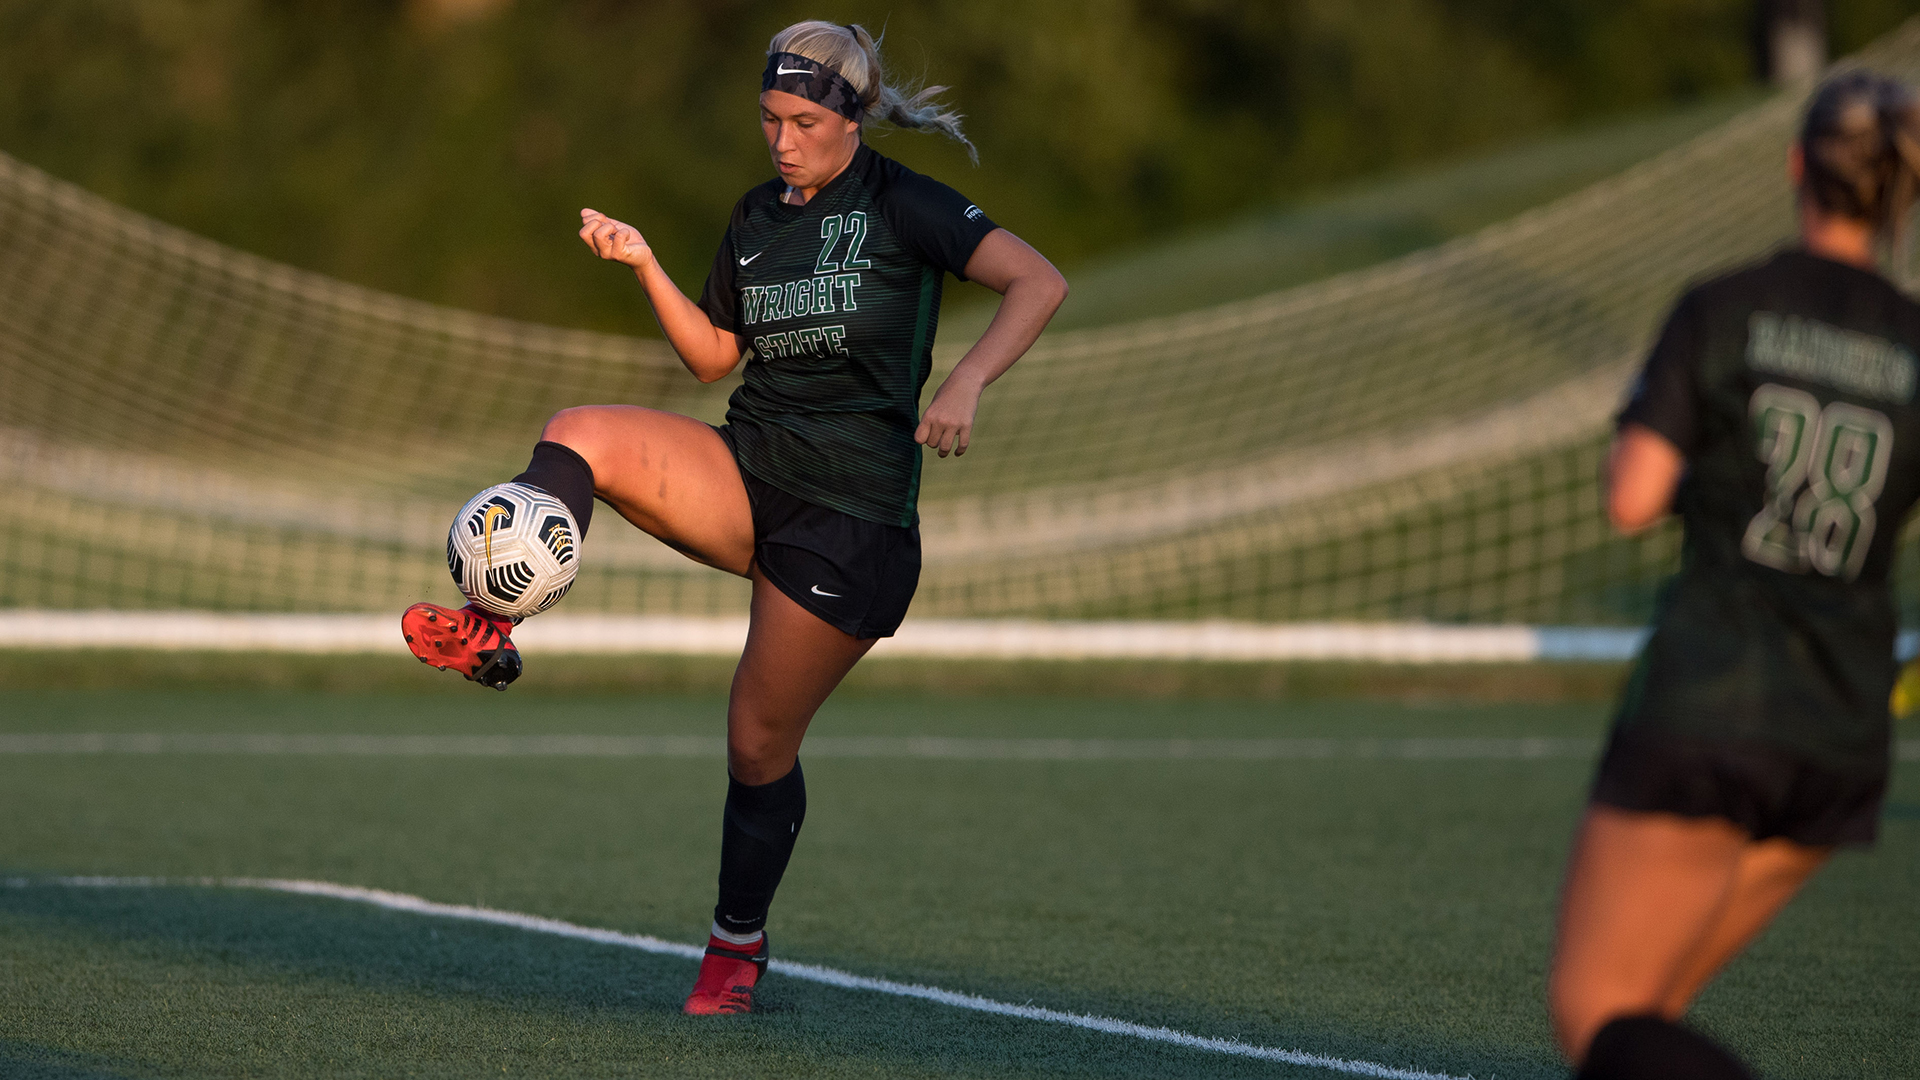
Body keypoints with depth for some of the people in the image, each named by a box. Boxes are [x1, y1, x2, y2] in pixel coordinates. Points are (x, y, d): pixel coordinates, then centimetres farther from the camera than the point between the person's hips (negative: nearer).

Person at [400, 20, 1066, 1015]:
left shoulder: (902, 205, -7)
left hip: (853, 512, -5)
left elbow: (1038, 282, -15)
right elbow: (712, 356, 19)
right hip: (746, 473, 5)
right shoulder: (754, 217, 11)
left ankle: (739, 942, 21)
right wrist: (644, 265, 4)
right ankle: (489, 628, -32)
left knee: (760, 742, 0)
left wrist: (965, 384, -30)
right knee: (579, 436, -22)